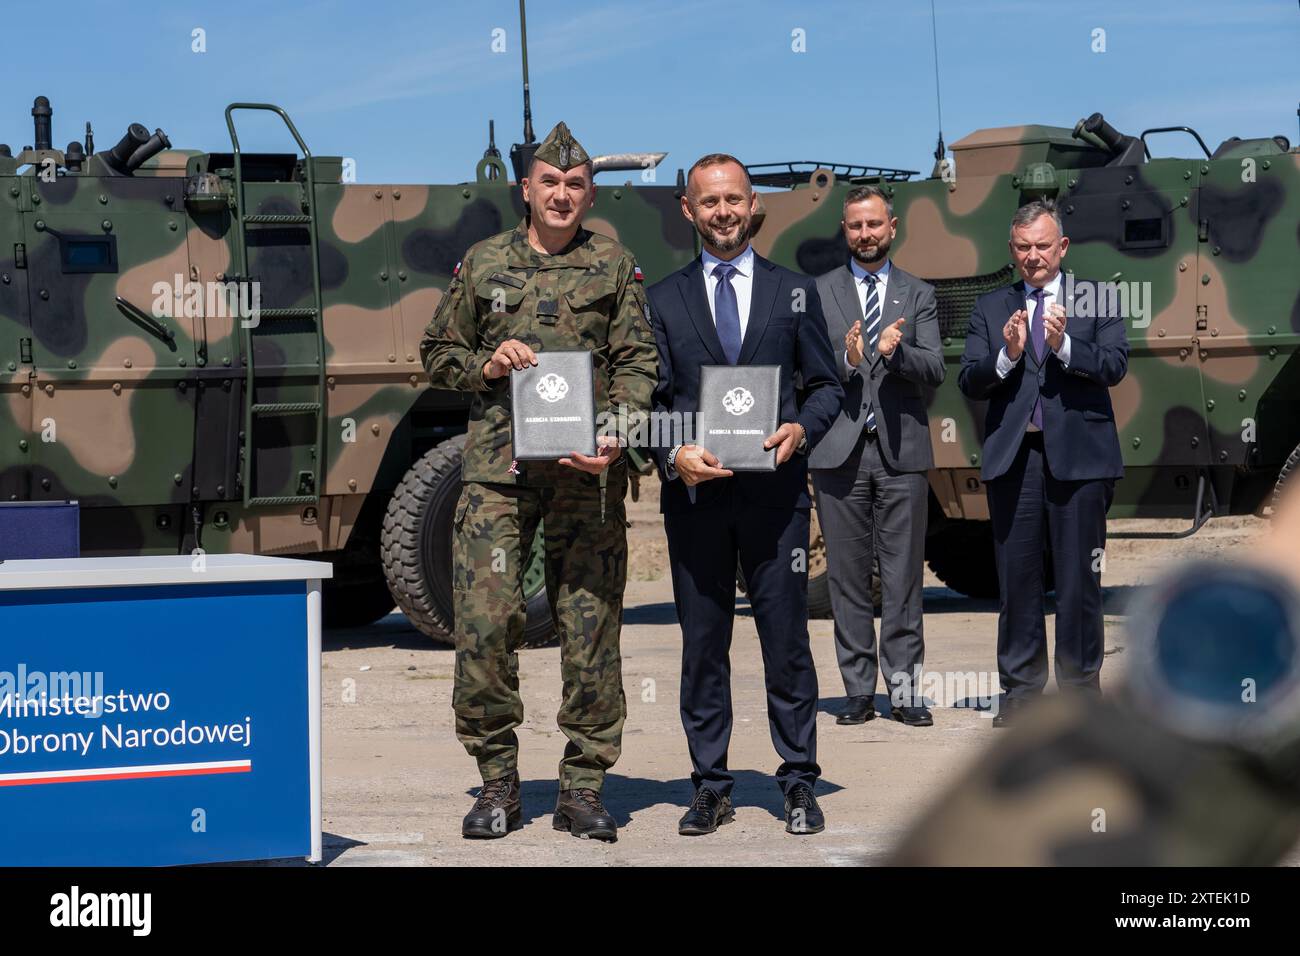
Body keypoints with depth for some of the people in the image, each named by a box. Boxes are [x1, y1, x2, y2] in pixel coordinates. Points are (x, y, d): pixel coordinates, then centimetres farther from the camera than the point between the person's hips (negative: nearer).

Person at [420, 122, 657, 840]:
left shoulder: (614, 268, 10)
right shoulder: (482, 263, 12)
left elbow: (637, 365, 5)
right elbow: (437, 352, 18)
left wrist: (617, 438, -11)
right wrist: (484, 364, -3)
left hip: (586, 472, 0)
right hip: (497, 468, 0)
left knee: (590, 628, -1)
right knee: (484, 623, -7)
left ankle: (582, 788, 8)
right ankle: (497, 783, 5)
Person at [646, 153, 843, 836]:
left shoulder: (794, 292, 11)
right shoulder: (663, 300, 10)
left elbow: (826, 385, 10)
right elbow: (651, 398, 7)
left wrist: (801, 429, -10)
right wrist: (674, 456, -11)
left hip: (775, 490, -1)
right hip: (693, 492, 1)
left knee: (787, 639, 0)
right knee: (702, 645, 4)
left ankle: (799, 784, 8)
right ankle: (710, 787, 12)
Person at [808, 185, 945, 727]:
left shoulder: (917, 296, 12)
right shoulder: (817, 294, 10)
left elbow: (934, 372, 2)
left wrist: (895, 352, -17)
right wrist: (845, 360, -17)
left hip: (901, 451, 0)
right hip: (838, 451, 0)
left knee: (904, 576, -1)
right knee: (848, 577, 2)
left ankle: (904, 690, 3)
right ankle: (859, 691, 8)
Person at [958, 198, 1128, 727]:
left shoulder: (1096, 300, 8)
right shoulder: (991, 307, 13)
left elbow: (1115, 365, -6)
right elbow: (969, 382, 5)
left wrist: (1064, 346, -20)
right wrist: (1007, 356, -13)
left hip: (1078, 455, -2)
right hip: (1012, 456, 2)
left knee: (1079, 579, 0)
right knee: (1017, 579, 5)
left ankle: (1081, 688, 9)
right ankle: (1021, 689, 12)